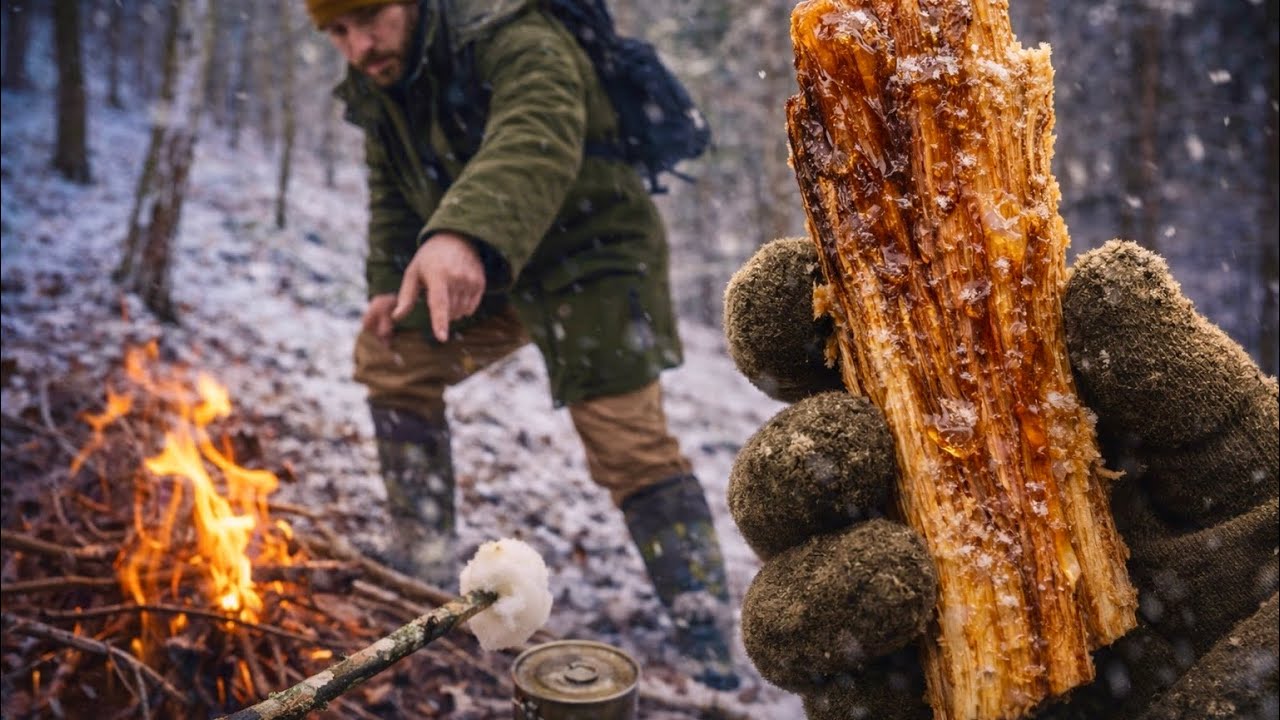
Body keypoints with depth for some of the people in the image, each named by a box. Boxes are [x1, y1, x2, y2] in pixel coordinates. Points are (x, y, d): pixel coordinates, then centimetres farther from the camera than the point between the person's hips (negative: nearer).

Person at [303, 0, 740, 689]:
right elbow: (391, 191, 15)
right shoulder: (377, 85, 2)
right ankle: (423, 558, 23)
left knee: (629, 445, -15)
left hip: (589, 255, -8)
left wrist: (464, 235, -63)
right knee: (390, 355, 11)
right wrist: (388, 284, 4)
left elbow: (537, 139, -46)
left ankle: (709, 646, -5)